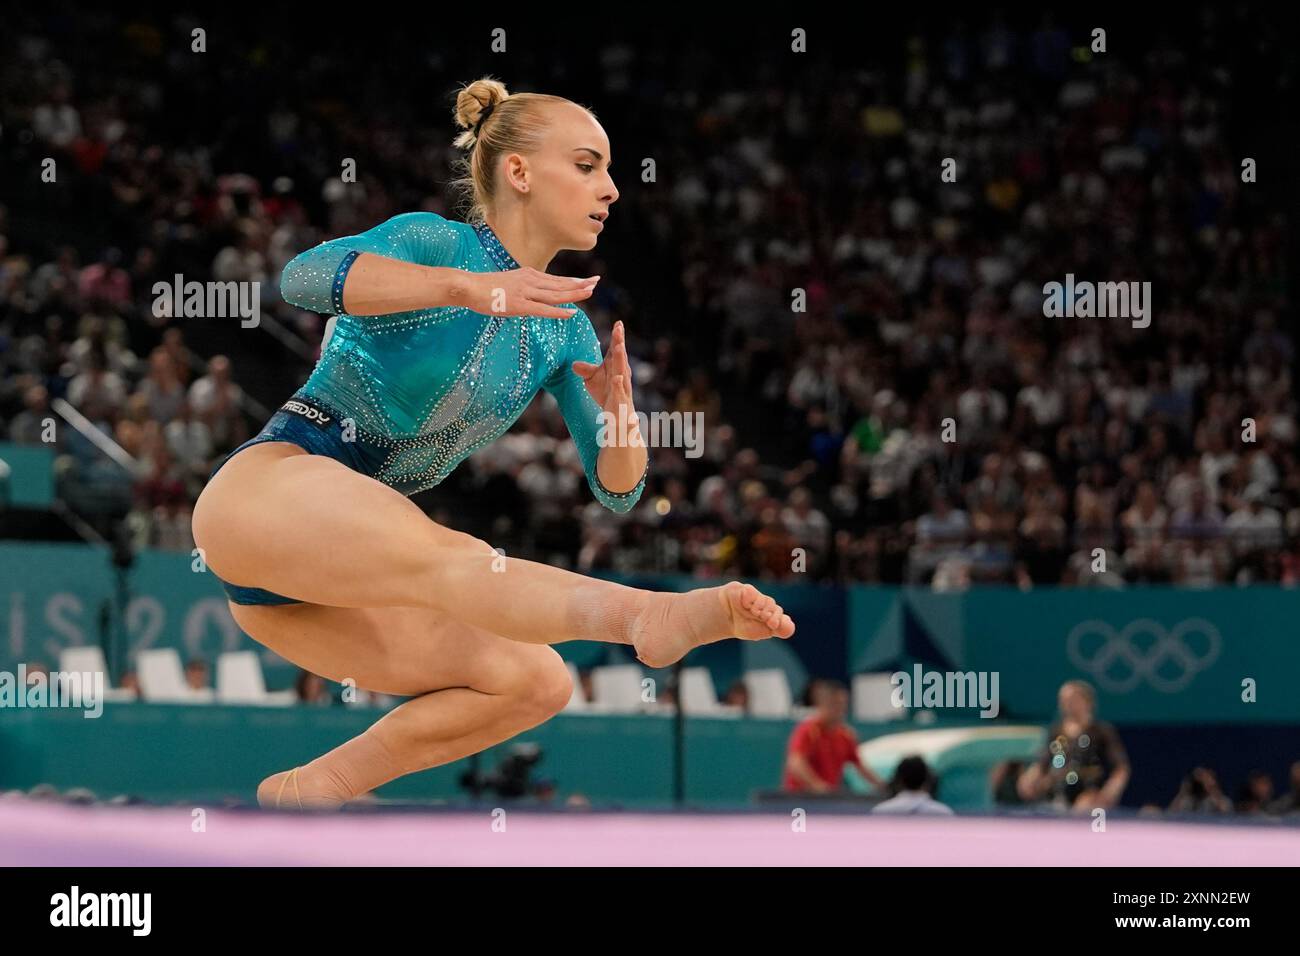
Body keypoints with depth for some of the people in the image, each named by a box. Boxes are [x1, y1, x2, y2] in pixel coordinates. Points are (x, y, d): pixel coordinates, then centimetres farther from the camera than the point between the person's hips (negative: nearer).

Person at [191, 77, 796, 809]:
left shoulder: (566, 330, 13)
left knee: (536, 682, -6)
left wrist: (617, 409, -11)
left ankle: (311, 789, -2)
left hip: (337, 571, 8)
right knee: (440, 556, -36)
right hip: (270, 485, -8)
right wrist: (468, 288, -38)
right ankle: (660, 616, -63)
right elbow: (304, 275, -27)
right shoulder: (436, 243, -6)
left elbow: (617, 491, 11)